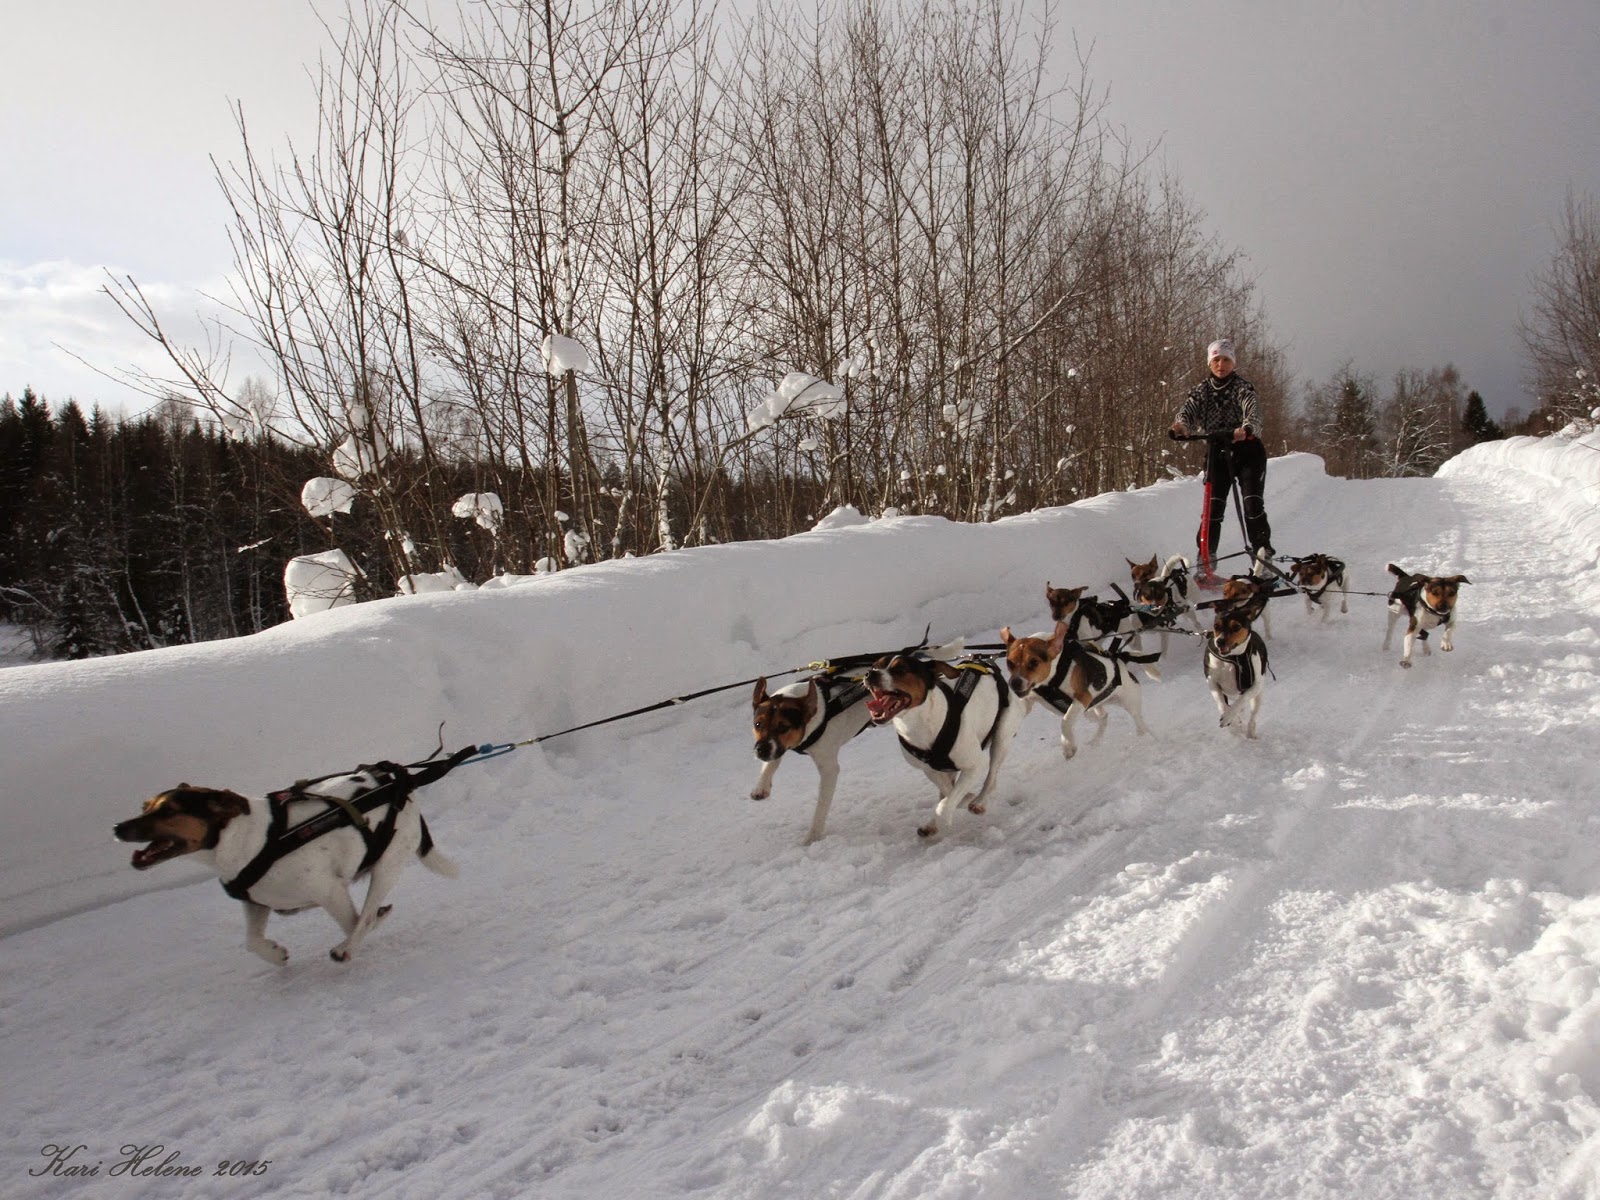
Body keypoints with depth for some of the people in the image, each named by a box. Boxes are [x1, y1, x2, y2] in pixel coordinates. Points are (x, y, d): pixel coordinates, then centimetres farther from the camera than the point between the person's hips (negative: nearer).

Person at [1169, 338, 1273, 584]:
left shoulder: (1242, 387, -5)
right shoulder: (1202, 390, 6)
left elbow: (1253, 410, -23)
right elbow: (1189, 409, -11)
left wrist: (1245, 429, -47)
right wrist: (1181, 424, -37)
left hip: (1247, 450, -3)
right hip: (1217, 452, 3)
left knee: (1253, 504, -10)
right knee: (1212, 507, -5)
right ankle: (1206, 562, -3)